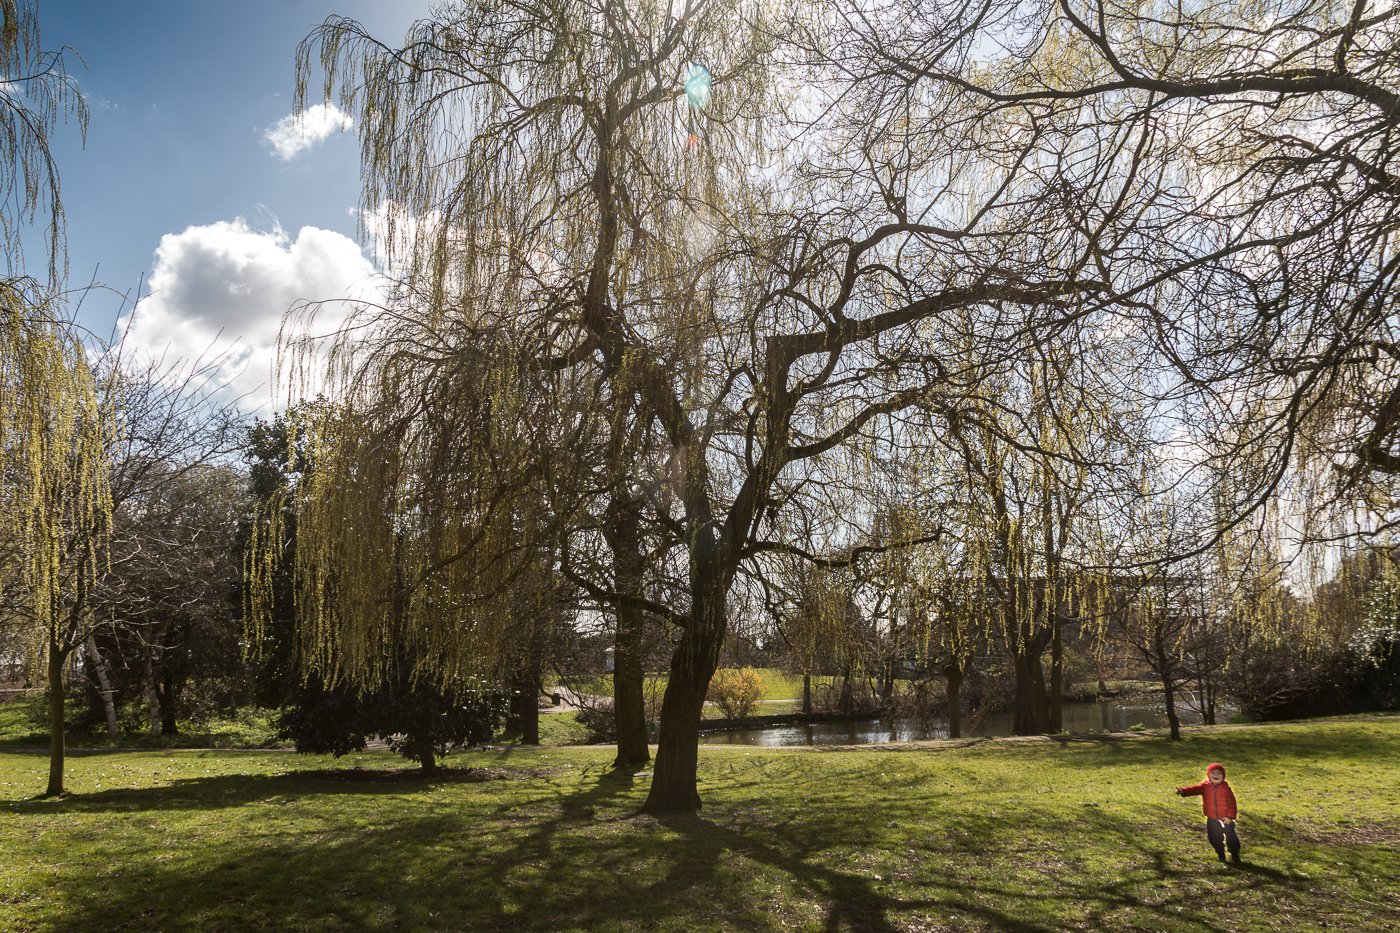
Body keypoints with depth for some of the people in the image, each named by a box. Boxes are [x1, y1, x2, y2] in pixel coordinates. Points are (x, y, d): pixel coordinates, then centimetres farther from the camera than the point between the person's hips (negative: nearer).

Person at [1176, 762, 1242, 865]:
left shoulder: (1226, 788, -9)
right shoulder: (1205, 786, -6)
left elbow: (1231, 802, -8)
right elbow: (1195, 789, -19)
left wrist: (1230, 816, -14)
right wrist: (1183, 791, -37)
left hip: (1226, 818, -2)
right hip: (1212, 819, 2)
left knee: (1231, 837, 3)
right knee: (1214, 838, 10)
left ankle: (1235, 855, 23)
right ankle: (1220, 854, 31)